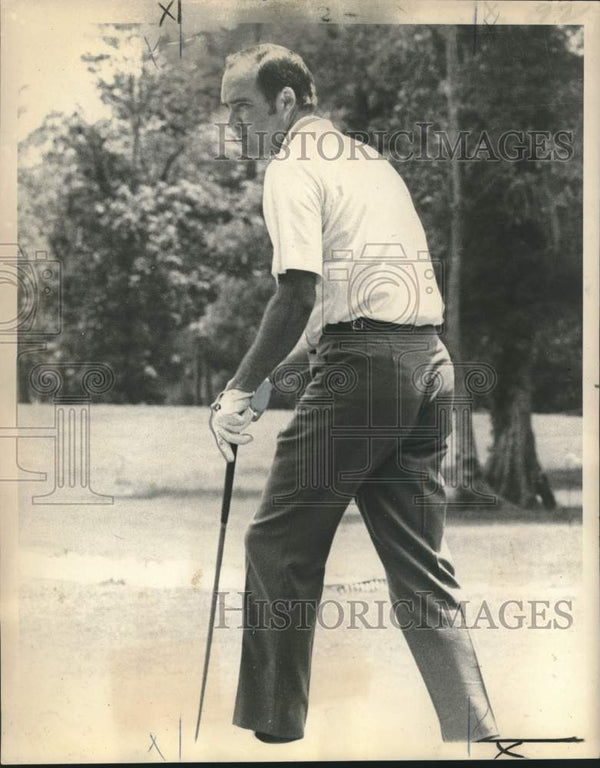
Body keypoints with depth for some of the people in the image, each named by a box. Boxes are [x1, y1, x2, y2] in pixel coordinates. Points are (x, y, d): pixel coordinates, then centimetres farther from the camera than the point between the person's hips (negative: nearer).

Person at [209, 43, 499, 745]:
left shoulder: (294, 168, -3)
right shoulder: (370, 160, 24)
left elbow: (298, 295, -17)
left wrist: (239, 390, -11)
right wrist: (270, 378, 25)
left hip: (364, 369, -8)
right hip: (429, 364, 8)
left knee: (278, 548, 5)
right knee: (421, 570, 9)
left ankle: (271, 728, 11)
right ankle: (475, 733, 4)